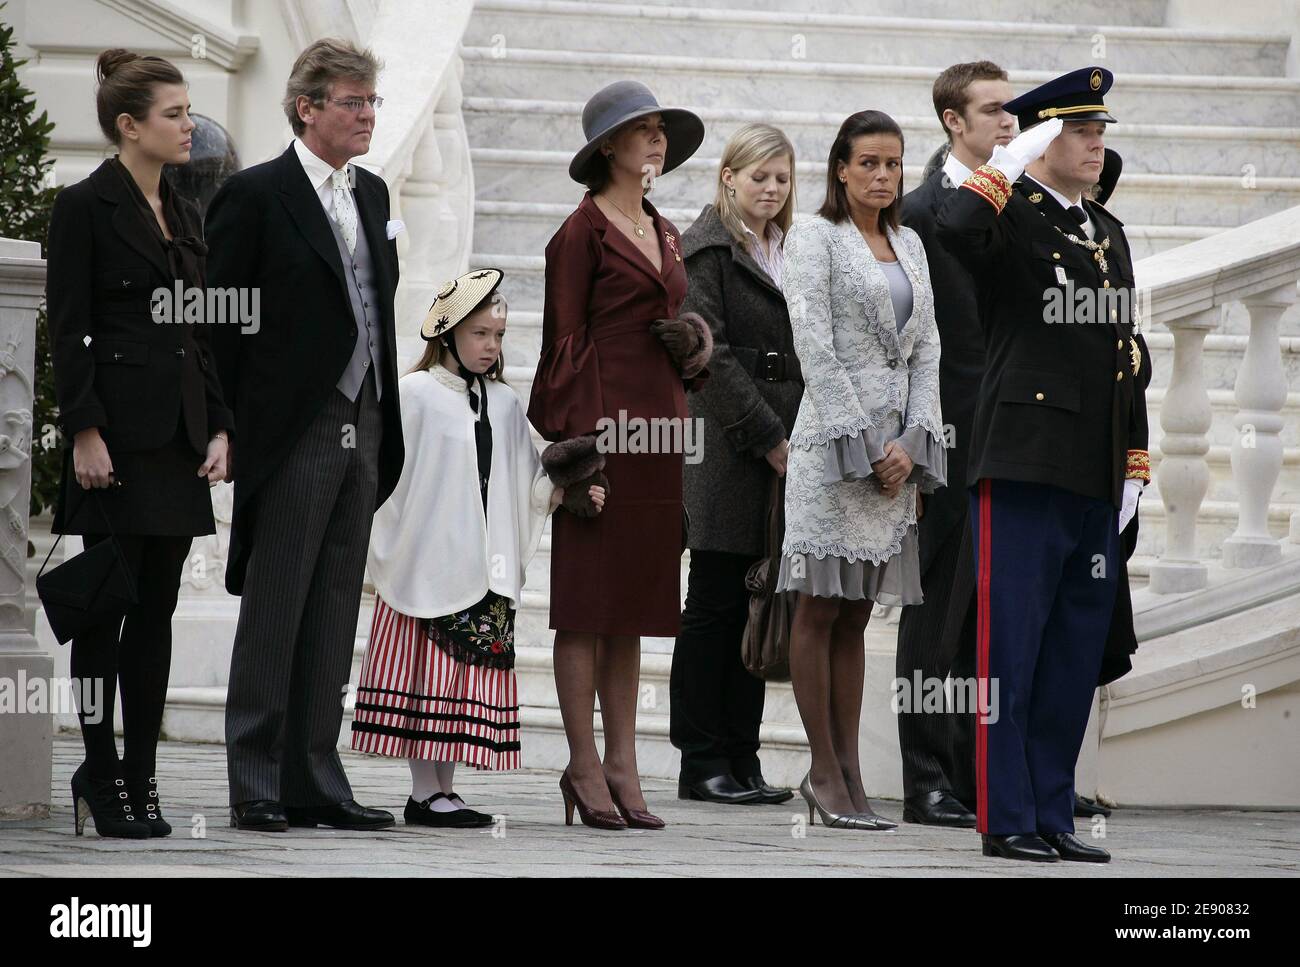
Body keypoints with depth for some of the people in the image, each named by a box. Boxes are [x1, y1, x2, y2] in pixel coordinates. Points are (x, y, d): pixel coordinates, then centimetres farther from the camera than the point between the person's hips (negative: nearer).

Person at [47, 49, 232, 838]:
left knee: (158, 610, 7)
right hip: (119, 430, -7)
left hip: (180, 433, 7)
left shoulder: (183, 214, 15)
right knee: (107, 607, -2)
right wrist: (84, 432, -16)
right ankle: (102, 777, 4)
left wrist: (219, 429, 8)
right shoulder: (85, 208, -7)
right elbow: (68, 331, -10)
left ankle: (141, 776, 11)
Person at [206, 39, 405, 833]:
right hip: (294, 434, -7)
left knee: (333, 618, 8)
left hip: (362, 430, 7)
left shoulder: (372, 195, 15)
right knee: (273, 615, -3)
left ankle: (315, 780, 13)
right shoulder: (256, 196, -6)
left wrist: (386, 423, 12)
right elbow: (221, 322, -7)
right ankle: (257, 786, 1)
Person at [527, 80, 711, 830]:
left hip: (657, 427, 8)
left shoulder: (666, 235, 18)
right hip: (601, 422, -7)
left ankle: (623, 768, 10)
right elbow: (565, 338, -8)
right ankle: (586, 769, 0)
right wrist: (571, 432, -14)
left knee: (636, 601, 8)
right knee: (588, 600, -3)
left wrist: (692, 345, 2)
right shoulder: (585, 230, -5)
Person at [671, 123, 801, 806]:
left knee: (758, 609, 6)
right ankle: (702, 763, 0)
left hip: (779, 453, 7)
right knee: (715, 603, -3)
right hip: (726, 448, -7)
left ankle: (740, 761, 9)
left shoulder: (788, 252, 19)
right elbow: (711, 354, -11)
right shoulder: (708, 249, -3)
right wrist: (769, 439, -15)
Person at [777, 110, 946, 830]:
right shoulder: (813, 239, -2)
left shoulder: (910, 246, 16)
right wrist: (865, 445, -13)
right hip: (835, 440, -6)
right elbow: (815, 349, -9)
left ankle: (847, 772, 6)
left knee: (857, 614, 6)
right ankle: (825, 772, -2)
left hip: (895, 450, 6)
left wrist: (911, 443, -2)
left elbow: (926, 351, 12)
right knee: (820, 609, -3)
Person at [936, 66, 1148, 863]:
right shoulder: (1011, 217, -5)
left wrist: (1134, 466, 16)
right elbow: (956, 230, -31)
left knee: (1076, 656, 10)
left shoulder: (1109, 233, 18)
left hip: (1095, 482, 8)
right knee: (1011, 647, -4)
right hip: (1024, 469, -8)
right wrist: (1011, 164, -19)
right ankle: (1008, 820, 0)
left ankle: (1053, 815, 16)